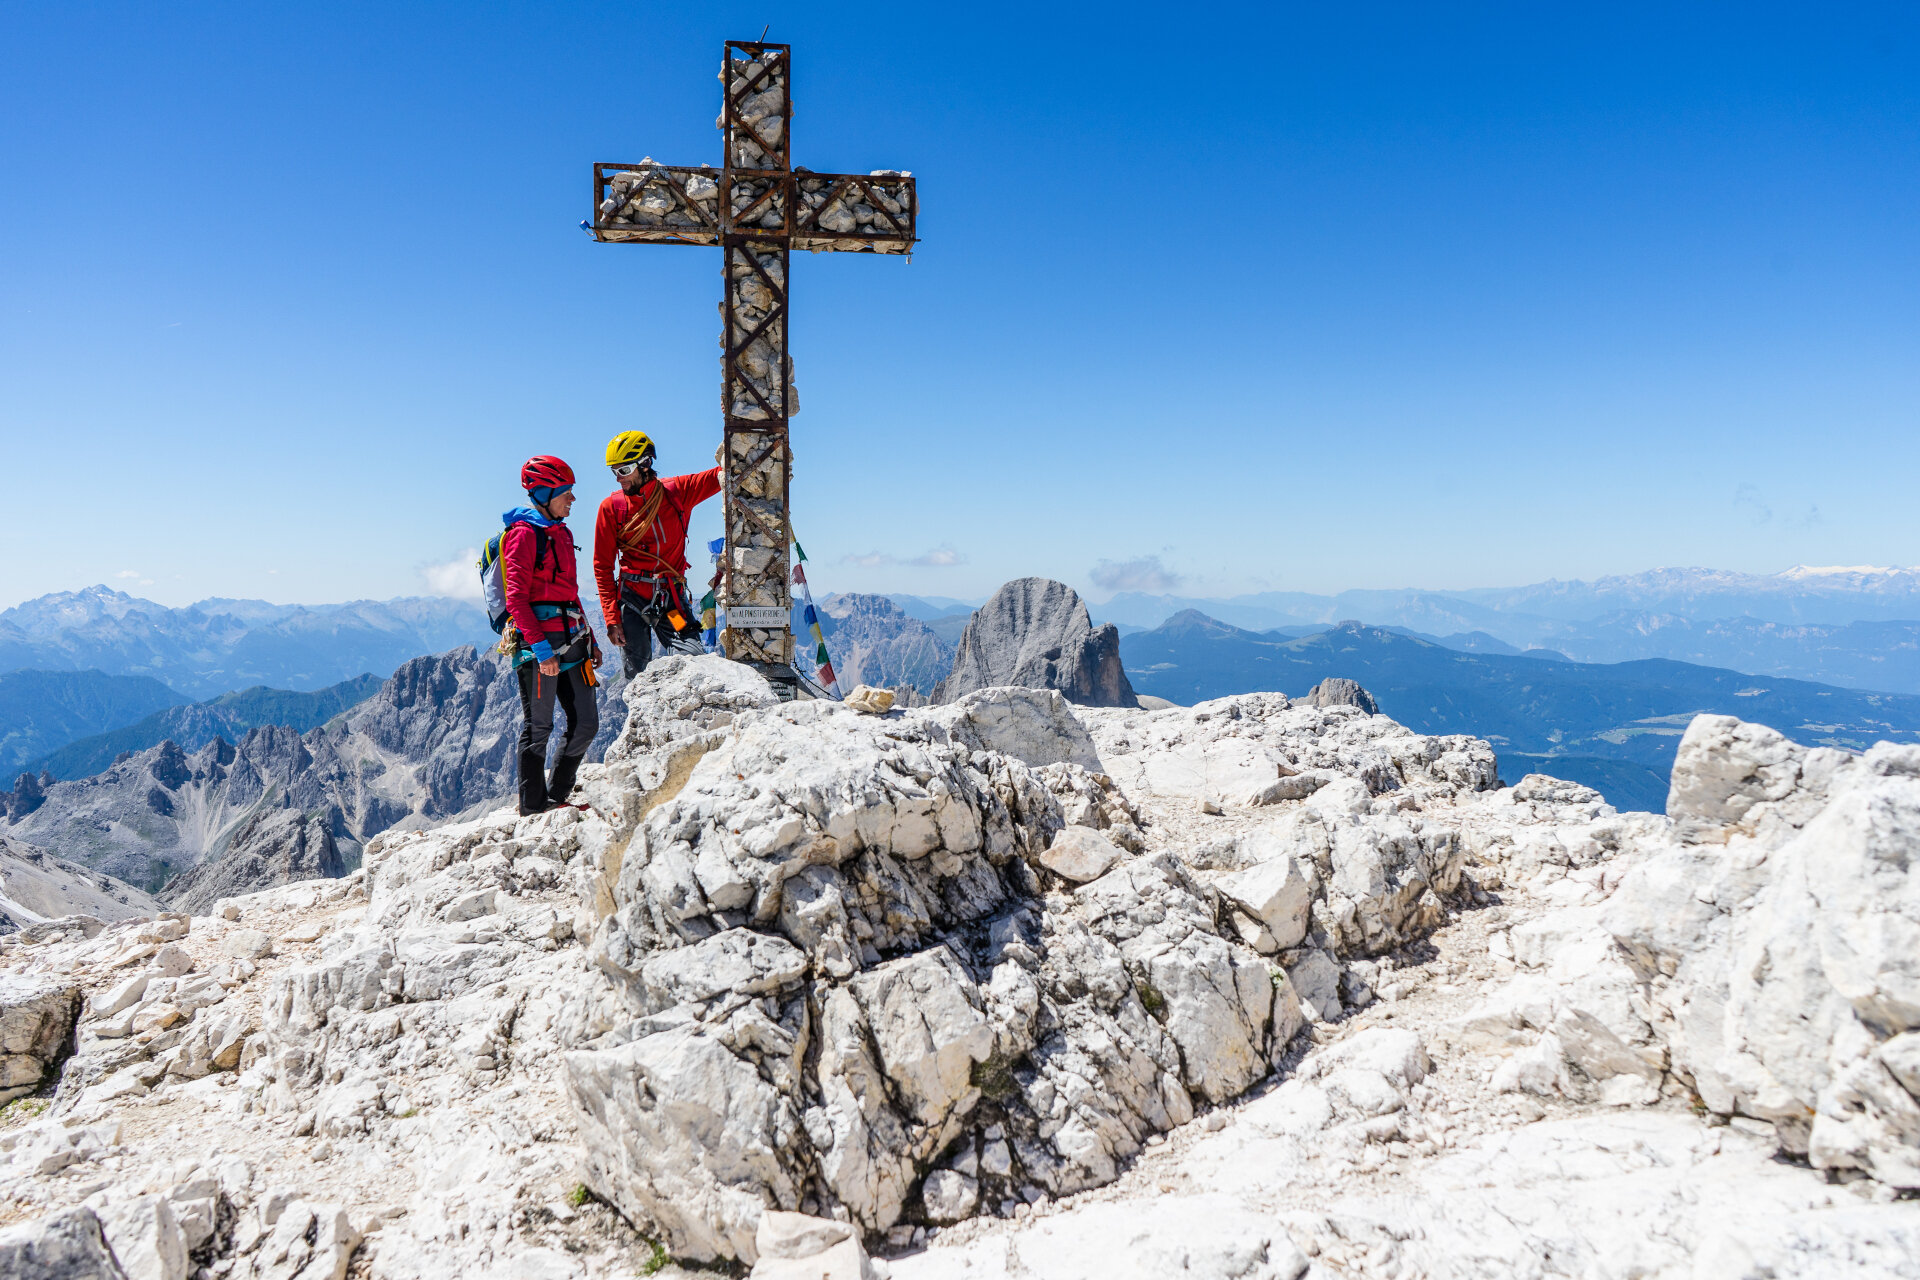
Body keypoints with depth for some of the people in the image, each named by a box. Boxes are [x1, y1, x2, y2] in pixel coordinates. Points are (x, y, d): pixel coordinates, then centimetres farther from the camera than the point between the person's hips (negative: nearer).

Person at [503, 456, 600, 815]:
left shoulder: (562, 533, 19)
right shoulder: (525, 533, -8)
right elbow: (516, 599, -16)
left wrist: (589, 639, 21)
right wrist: (540, 647, -22)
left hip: (570, 640, 8)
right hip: (539, 640, -8)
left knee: (586, 724, 8)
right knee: (538, 726, 0)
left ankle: (557, 796, 20)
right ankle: (533, 806, 10)